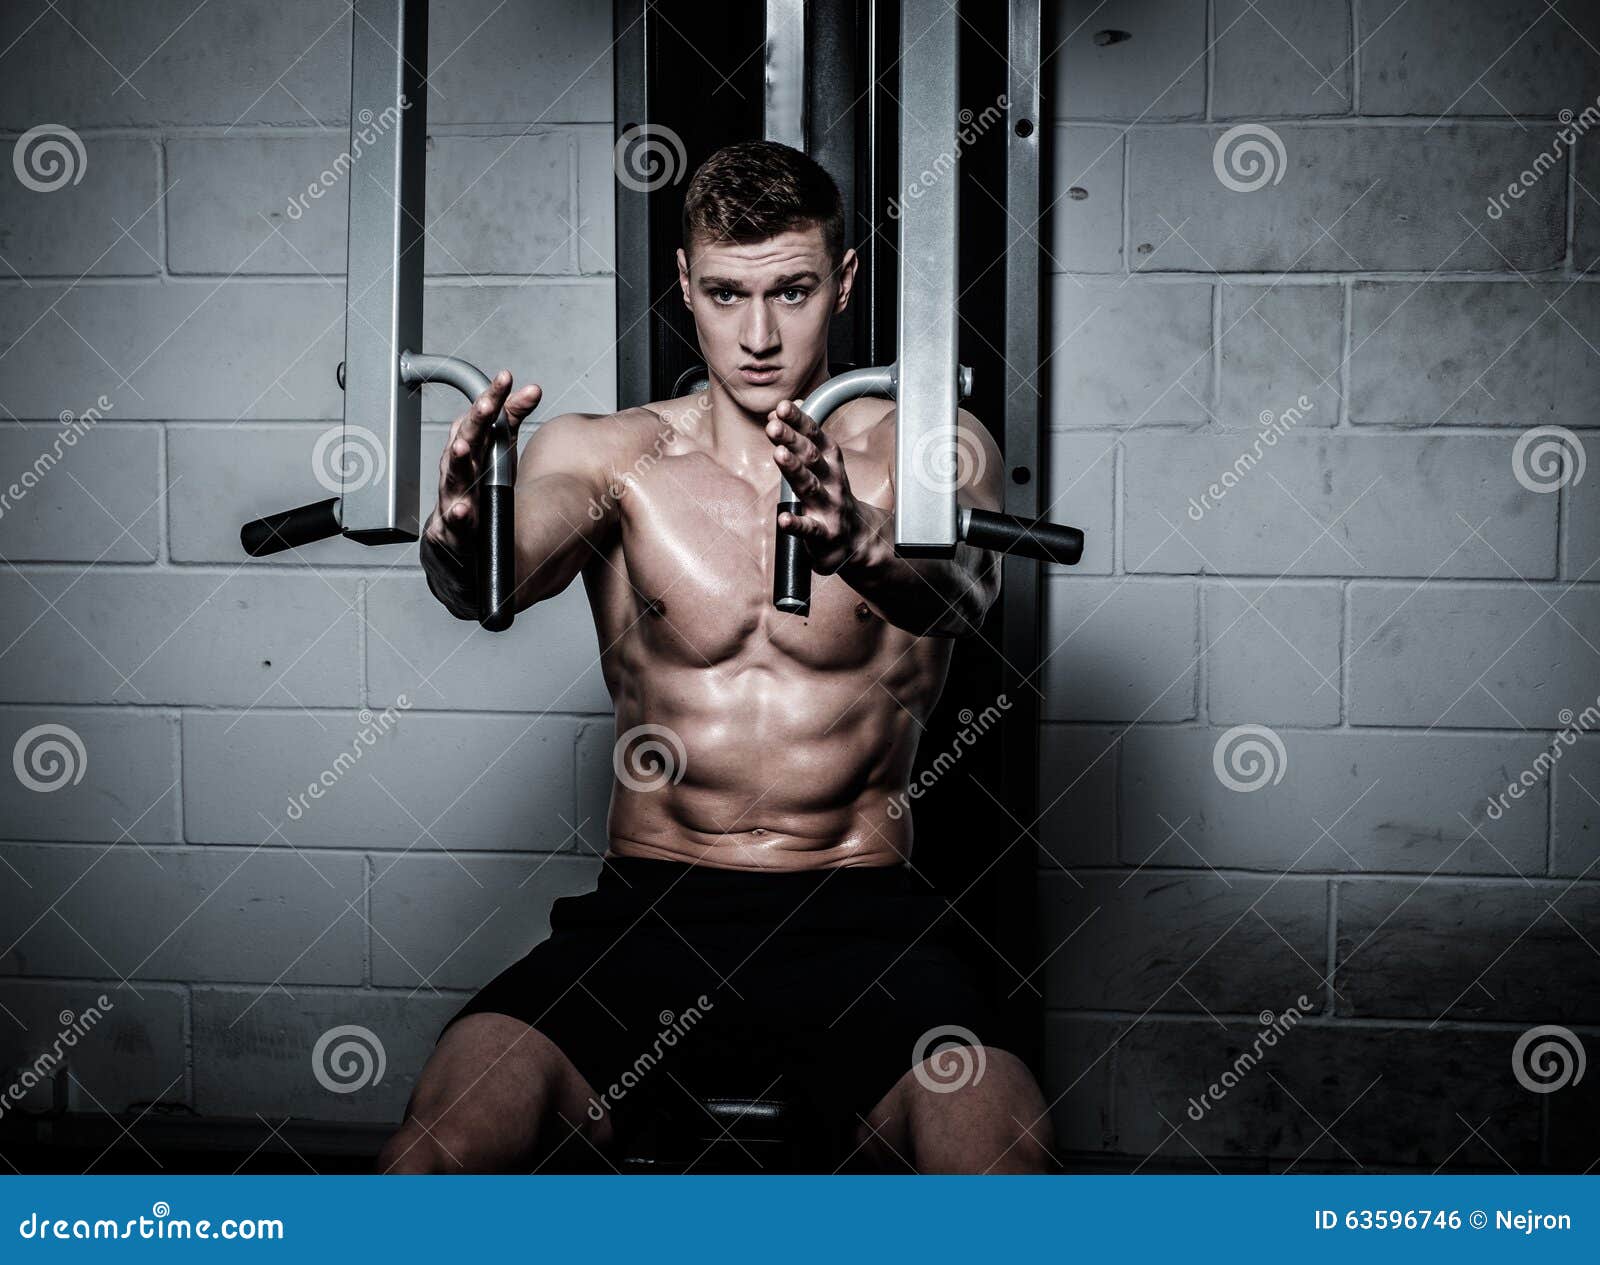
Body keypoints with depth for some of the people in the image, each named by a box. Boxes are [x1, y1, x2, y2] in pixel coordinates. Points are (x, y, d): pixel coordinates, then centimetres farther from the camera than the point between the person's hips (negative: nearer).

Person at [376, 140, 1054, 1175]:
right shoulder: (608, 456, 3)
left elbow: (965, 586, -21)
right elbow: (516, 561, -18)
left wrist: (865, 553, -44)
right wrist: (463, 543, -42)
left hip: (862, 911, 0)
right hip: (650, 906, 1)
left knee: (1002, 1156, -27)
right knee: (444, 1146, -23)